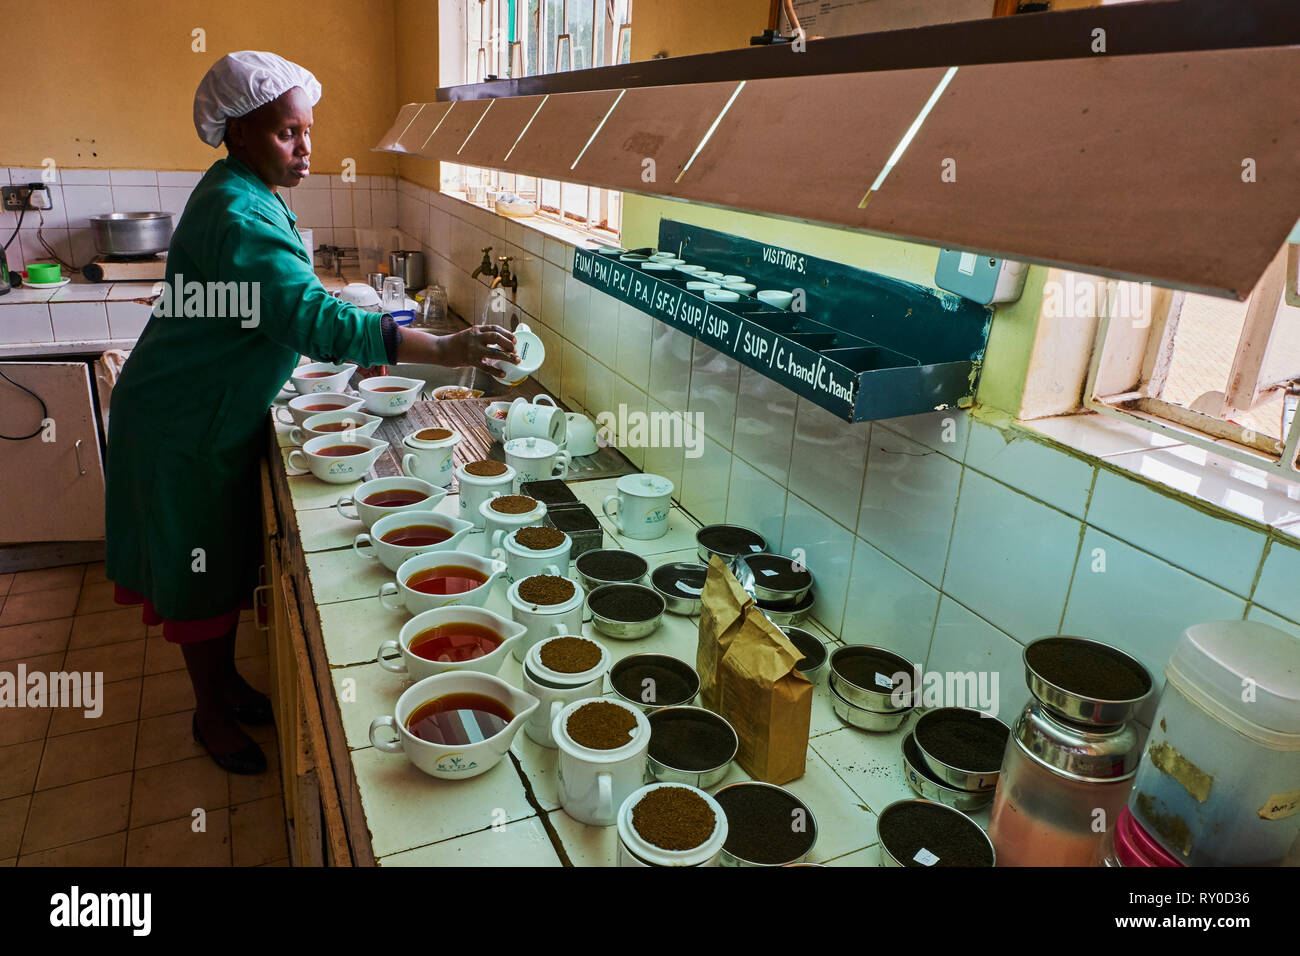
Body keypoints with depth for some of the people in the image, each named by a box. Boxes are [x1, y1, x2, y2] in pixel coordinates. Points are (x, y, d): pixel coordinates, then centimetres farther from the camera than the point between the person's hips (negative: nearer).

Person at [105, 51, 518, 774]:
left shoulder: (251, 196, 8)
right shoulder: (238, 219, -27)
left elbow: (285, 301, 18)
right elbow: (314, 319, -40)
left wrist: (355, 338, 3)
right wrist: (442, 350, -46)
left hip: (222, 416, 9)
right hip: (187, 429, -9)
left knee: (229, 559, 20)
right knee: (203, 571, 6)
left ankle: (226, 678, 39)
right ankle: (211, 713, 26)